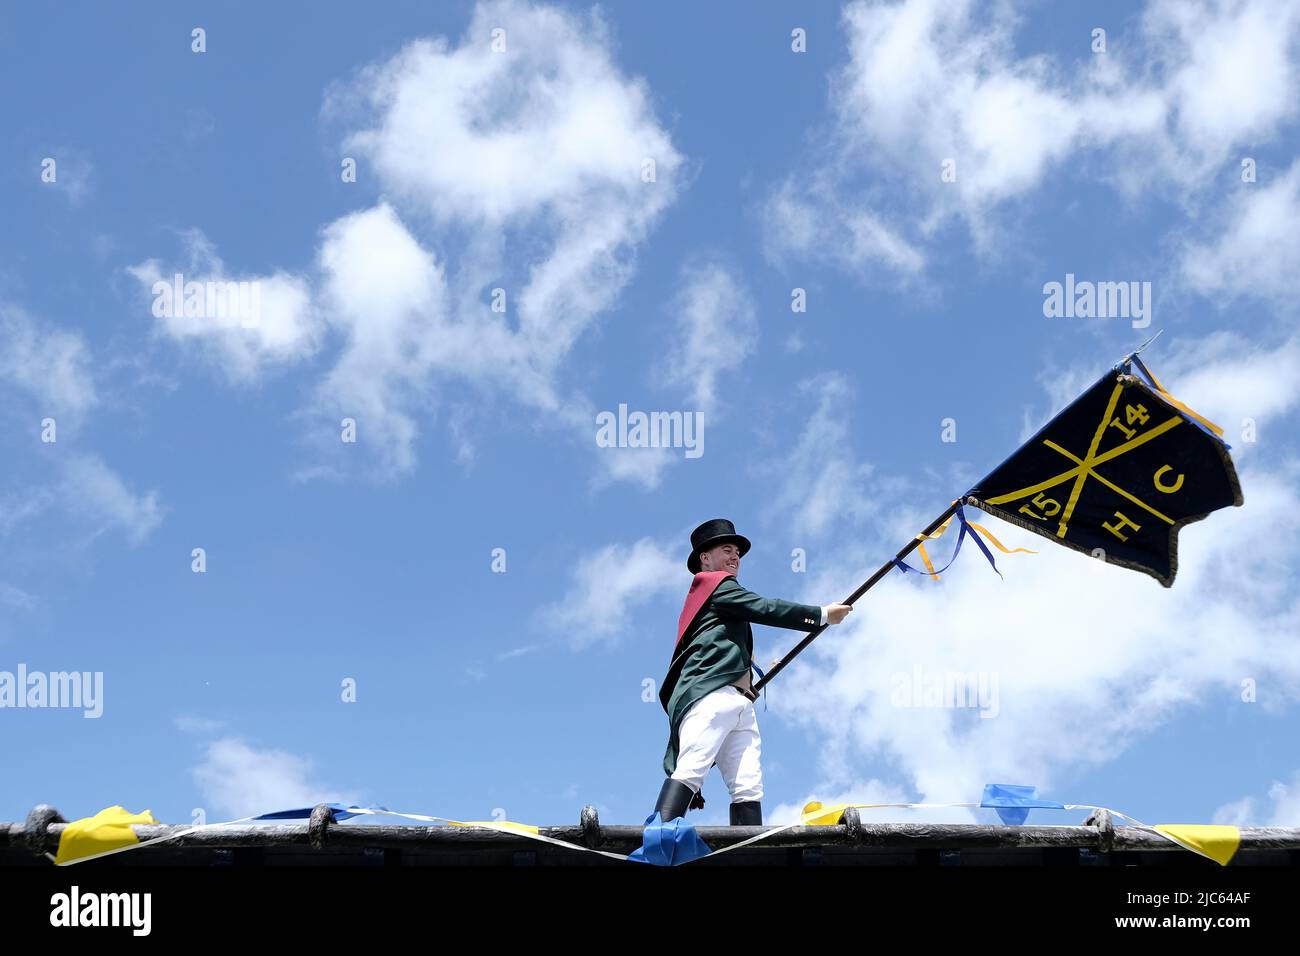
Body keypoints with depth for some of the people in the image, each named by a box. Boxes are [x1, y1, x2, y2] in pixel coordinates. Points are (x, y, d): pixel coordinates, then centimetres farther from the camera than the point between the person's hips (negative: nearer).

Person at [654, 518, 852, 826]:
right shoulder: (714, 583, 12)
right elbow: (766, 609, 1)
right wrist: (822, 614, 6)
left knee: (748, 789, -8)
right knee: (689, 772, -26)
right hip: (711, 696, -10)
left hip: (740, 705, 10)